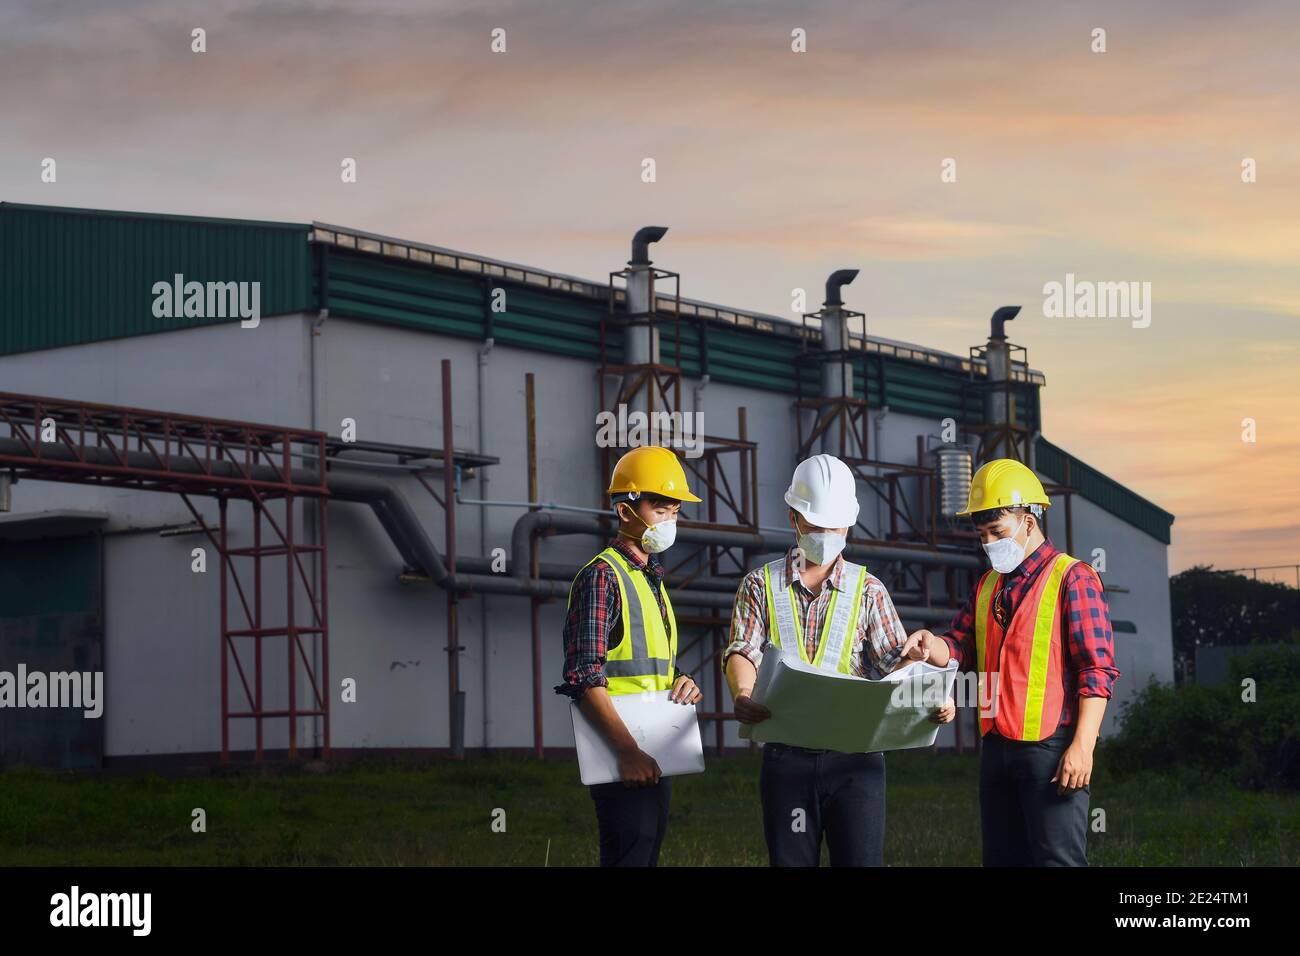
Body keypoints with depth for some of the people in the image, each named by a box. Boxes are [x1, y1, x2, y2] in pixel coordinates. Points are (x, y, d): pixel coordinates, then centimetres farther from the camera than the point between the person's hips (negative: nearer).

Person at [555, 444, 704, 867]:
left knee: (648, 853, 12)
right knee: (628, 856, -10)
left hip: (653, 753, 9)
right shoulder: (603, 576, -11)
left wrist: (681, 682, 3)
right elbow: (585, 678, -19)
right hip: (621, 753, -9)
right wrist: (628, 751, -25)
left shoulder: (651, 579, 18)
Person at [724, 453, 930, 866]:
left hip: (855, 752, 0)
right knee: (791, 859, 4)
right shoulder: (761, 585, 9)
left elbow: (892, 661, 3)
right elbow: (743, 651, -4)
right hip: (787, 752, 0)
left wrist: (908, 657, -22)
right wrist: (743, 695, -26)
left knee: (861, 858, -5)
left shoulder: (868, 589, 11)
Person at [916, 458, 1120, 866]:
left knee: (1057, 857, -8)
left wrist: (1081, 747, -20)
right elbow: (960, 649, 14)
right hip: (997, 749, 8)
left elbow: (1098, 671, -13)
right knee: (1002, 858, 11)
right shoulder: (988, 585, 17)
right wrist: (931, 645, -10)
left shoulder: (1072, 578, -7)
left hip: (1051, 750, -8)